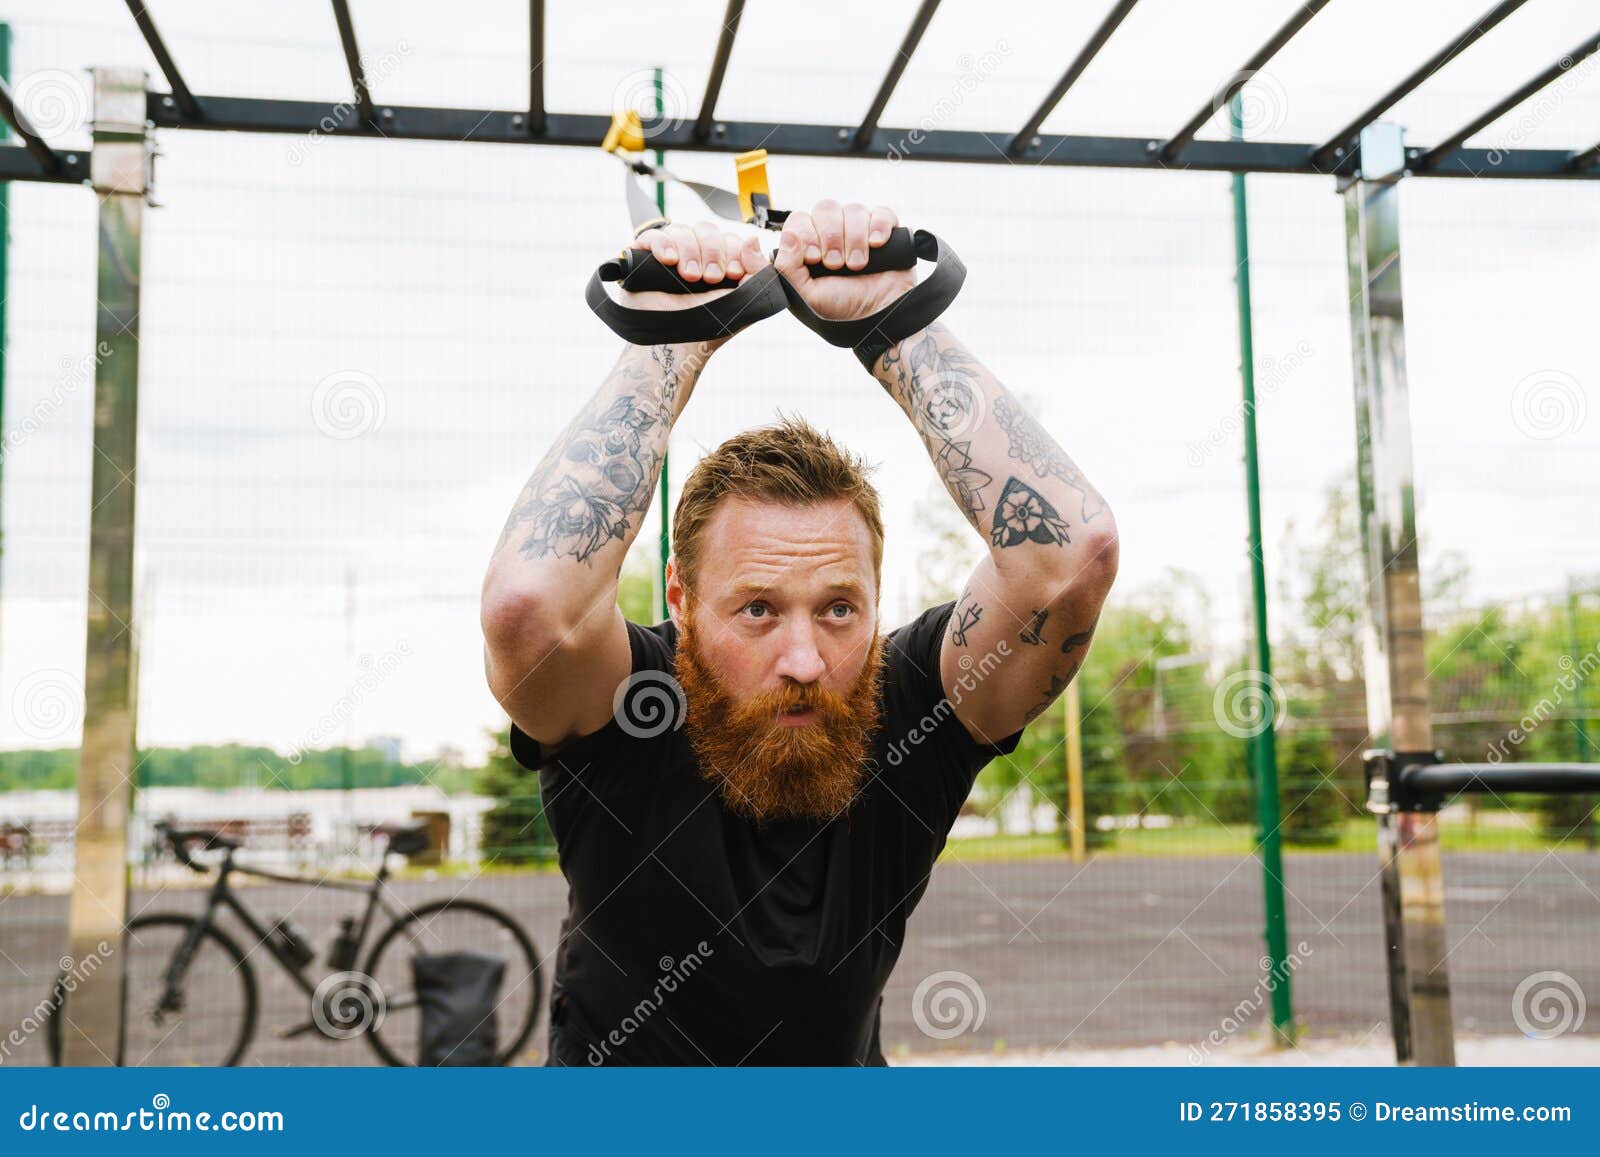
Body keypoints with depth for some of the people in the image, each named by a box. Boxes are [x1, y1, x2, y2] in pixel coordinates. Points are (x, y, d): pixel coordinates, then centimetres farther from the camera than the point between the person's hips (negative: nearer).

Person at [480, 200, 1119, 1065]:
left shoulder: (907, 716, -15)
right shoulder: (616, 716, -20)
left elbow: (1072, 550, -29)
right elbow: (527, 598, -40)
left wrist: (890, 317, -27)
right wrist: (671, 346, -32)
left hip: (843, 1057, 3)